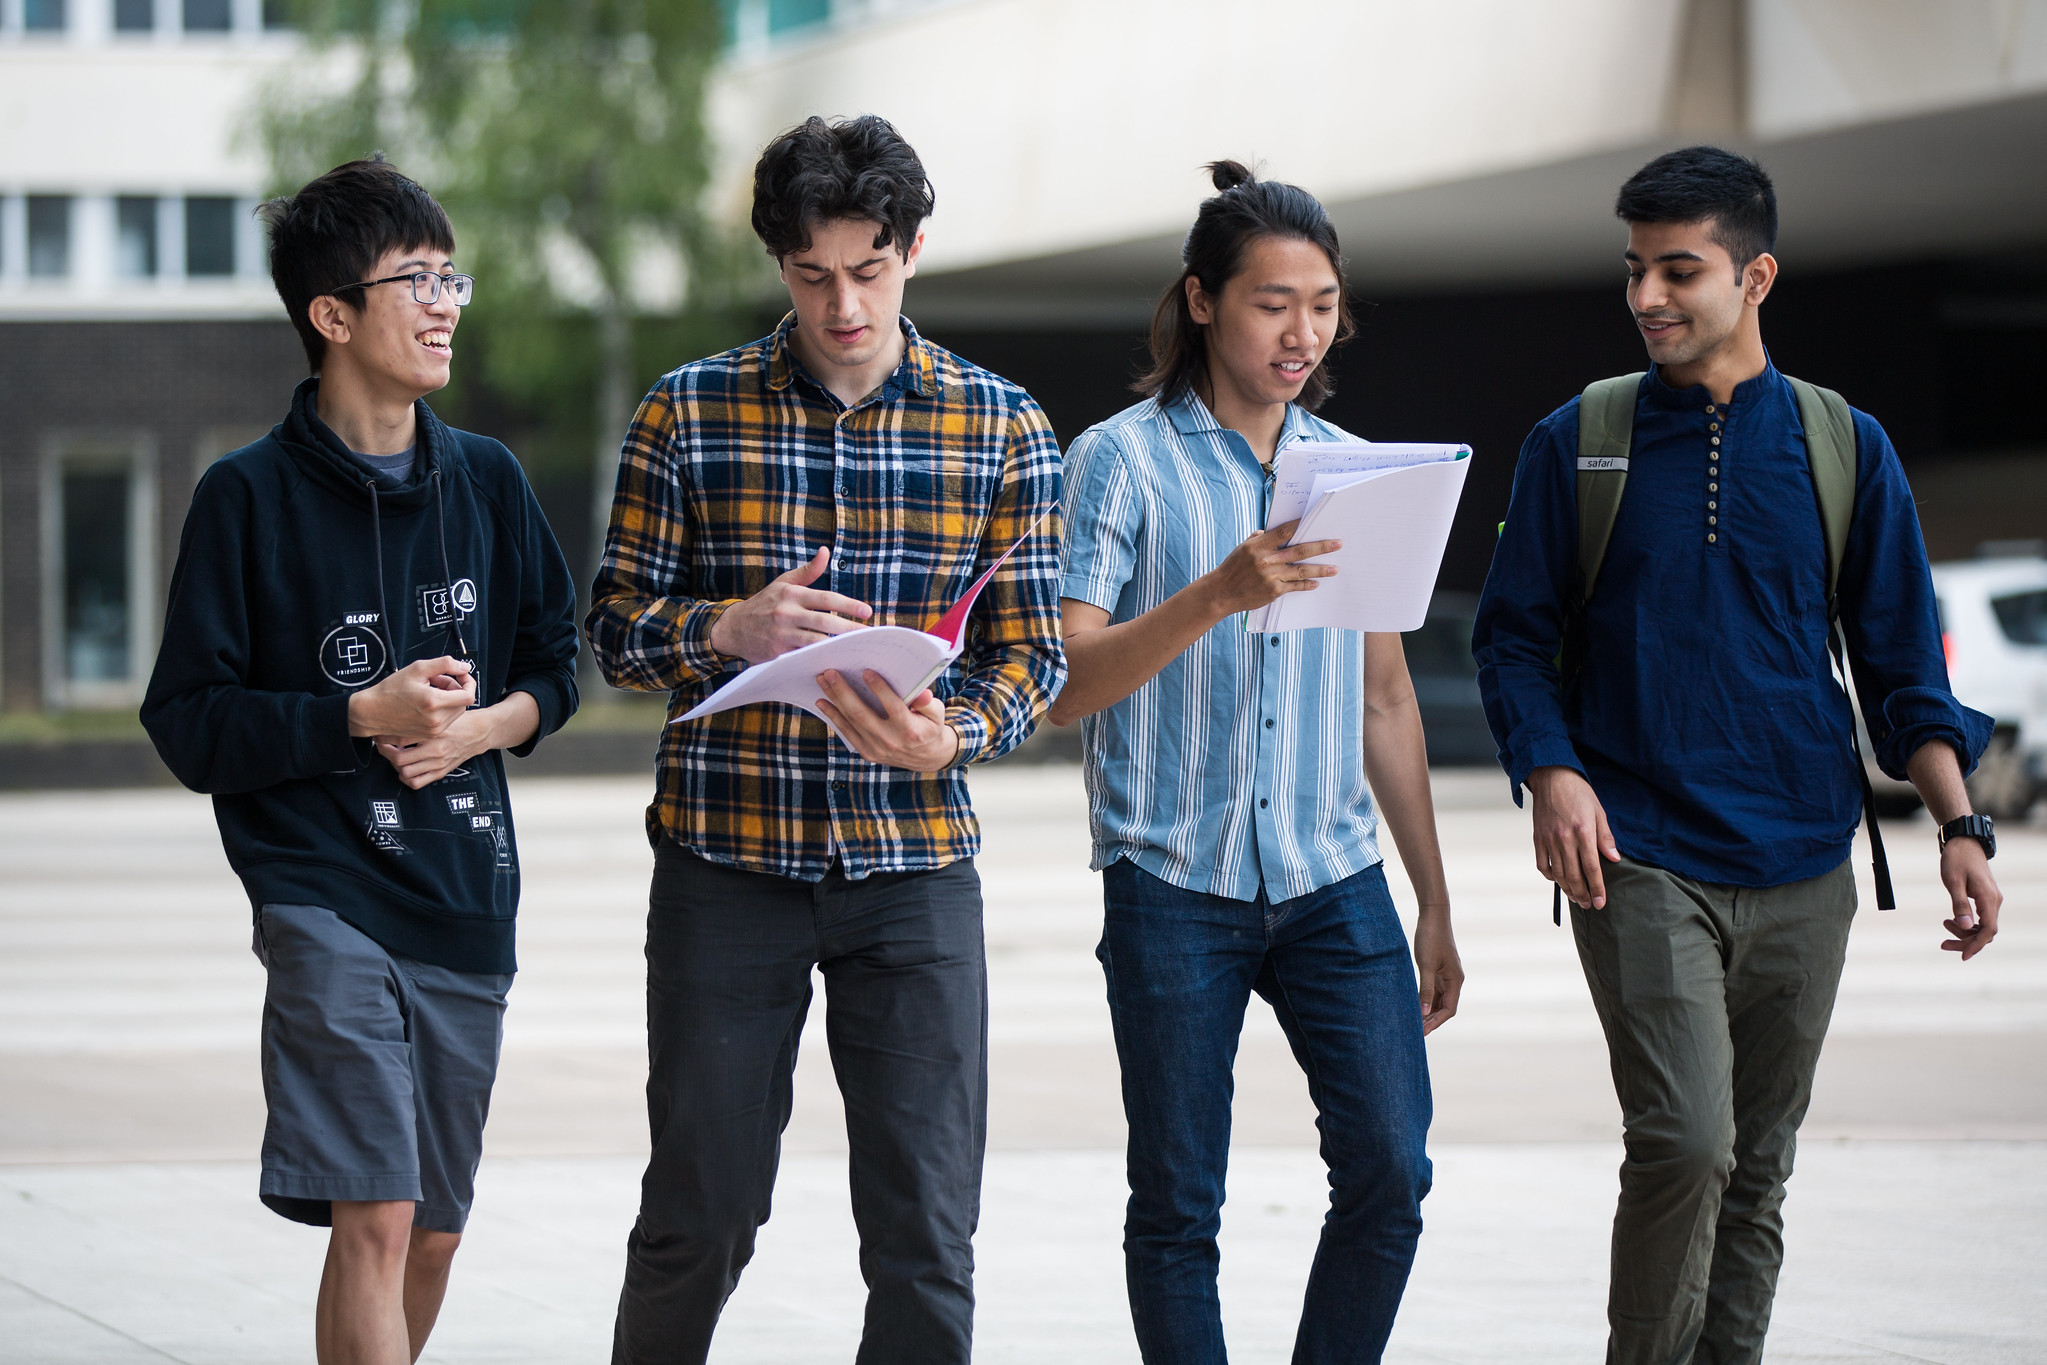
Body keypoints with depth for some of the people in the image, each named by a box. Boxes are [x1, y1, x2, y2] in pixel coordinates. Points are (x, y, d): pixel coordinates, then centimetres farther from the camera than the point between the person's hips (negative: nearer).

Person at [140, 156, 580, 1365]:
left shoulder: (488, 481, 9)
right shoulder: (251, 497, -4)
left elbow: (556, 662, 18)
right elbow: (190, 724, -5)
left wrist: (489, 724, -4)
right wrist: (364, 716, -16)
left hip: (468, 899, 5)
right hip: (327, 899, -5)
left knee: (436, 1232, 11)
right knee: (375, 1220, -16)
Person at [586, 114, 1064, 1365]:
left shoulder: (1004, 429, 3)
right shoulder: (690, 415, 1)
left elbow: (1033, 648, 2)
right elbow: (617, 625, 2)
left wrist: (952, 736, -19)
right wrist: (729, 630, -19)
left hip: (915, 862, 1)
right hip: (727, 858, -1)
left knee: (927, 1234, 0)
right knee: (701, 1213, 5)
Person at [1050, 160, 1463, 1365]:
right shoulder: (1124, 461, -3)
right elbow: (1064, 686, -13)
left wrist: (1435, 903, 17)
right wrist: (1217, 596, -27)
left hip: (1337, 878, 4)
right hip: (1176, 885, -4)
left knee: (1390, 1170, -7)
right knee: (1179, 1208, 1)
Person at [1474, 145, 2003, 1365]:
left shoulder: (1844, 449, 7)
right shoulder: (1579, 443, 4)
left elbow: (1903, 663, 9)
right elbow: (1515, 637, 6)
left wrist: (1960, 825, -3)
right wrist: (1551, 774, -11)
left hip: (1799, 863, 2)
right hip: (1640, 855, -2)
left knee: (1756, 1168, 6)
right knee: (1684, 1142, -17)